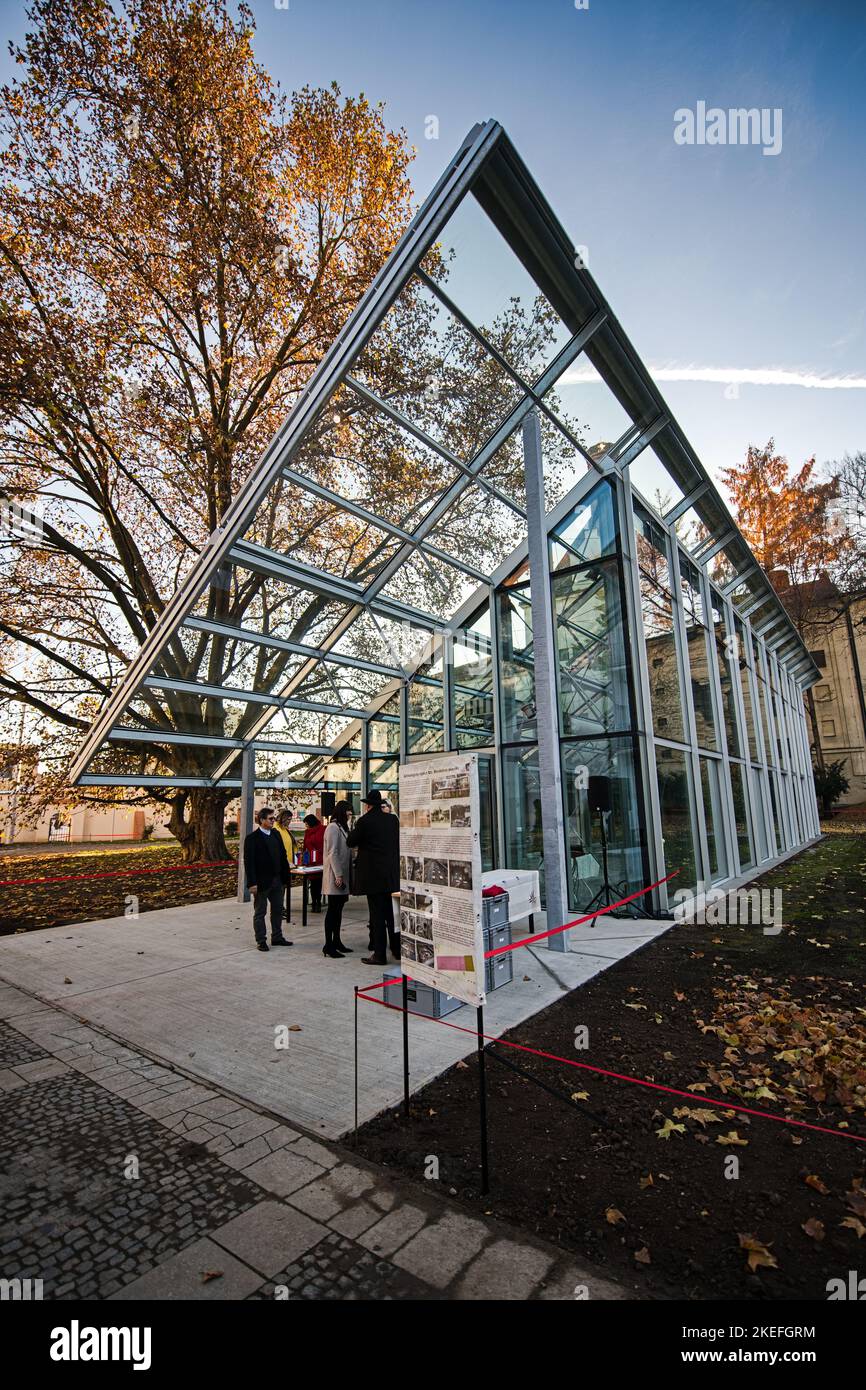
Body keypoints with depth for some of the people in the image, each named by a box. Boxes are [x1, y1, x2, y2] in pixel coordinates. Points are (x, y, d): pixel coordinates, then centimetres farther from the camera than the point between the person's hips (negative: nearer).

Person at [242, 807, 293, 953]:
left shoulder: (276, 834, 9)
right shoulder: (252, 838, -11)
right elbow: (249, 862, -14)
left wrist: (285, 877, 8)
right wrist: (252, 883, -18)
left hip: (277, 880, 7)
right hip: (262, 882, -7)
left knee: (278, 910, 14)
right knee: (260, 912, 7)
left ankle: (277, 937, 27)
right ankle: (261, 940, 17)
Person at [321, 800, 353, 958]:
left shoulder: (342, 827, 15)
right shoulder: (333, 827, -13)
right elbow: (332, 853, -18)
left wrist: (345, 874, 16)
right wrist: (338, 875, -20)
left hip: (343, 875, 9)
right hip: (335, 875, -9)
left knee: (338, 909, 14)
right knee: (333, 910, -4)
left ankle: (336, 942, 22)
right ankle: (328, 946, 2)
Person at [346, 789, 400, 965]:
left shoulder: (364, 821, -13)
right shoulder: (393, 819, 3)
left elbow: (350, 842, -3)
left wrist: (355, 827, 11)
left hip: (373, 875, -5)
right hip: (392, 875, 5)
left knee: (377, 915, 2)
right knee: (391, 912, 16)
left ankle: (380, 955, 7)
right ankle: (397, 950, 25)